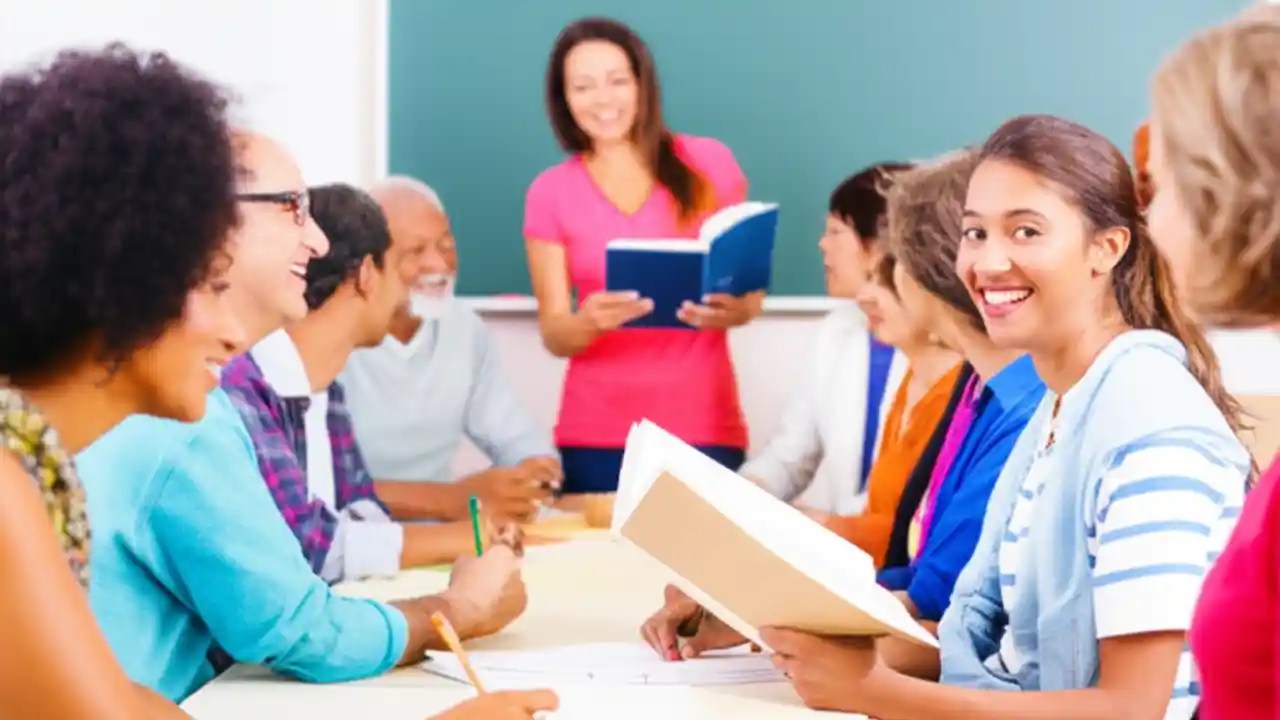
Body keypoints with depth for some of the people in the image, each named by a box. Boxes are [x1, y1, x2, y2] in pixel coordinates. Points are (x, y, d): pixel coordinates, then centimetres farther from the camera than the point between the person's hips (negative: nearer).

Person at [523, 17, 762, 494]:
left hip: (704, 427, 0)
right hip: (595, 435, 1)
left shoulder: (709, 163, 3)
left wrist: (730, 310, -17)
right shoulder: (550, 193, 4)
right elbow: (554, 333, 2)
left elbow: (751, 290, 6)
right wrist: (590, 322, -21)